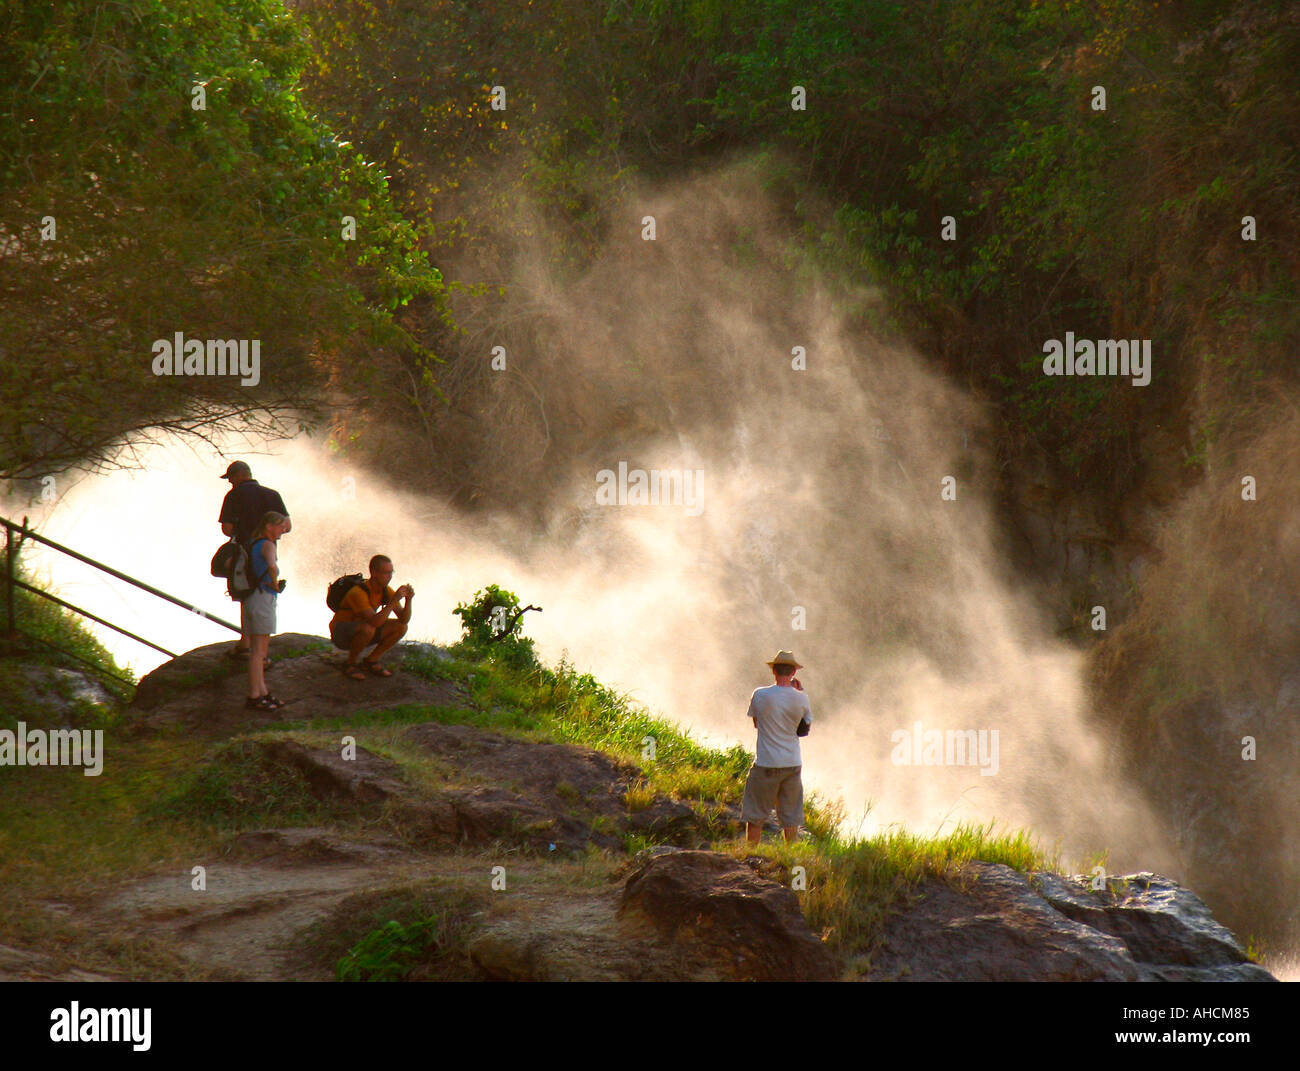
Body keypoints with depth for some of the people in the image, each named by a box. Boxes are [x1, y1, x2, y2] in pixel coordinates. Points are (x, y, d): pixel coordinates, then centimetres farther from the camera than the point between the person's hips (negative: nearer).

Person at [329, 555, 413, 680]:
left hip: (360, 634, 7)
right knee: (367, 628, -39)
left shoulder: (386, 591, -8)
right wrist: (395, 599, -43)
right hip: (341, 635, -7)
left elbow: (404, 619, -10)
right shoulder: (358, 593, -32)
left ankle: (371, 662, 3)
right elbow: (375, 622, -41)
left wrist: (408, 599, -28)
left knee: (400, 627, -9)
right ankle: (350, 664, -13)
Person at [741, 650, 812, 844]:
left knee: (755, 816, 7)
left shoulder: (760, 695, -9)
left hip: (766, 764, -2)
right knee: (791, 817, 10)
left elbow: (756, 723, 6)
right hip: (793, 763, 2)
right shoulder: (801, 699, -6)